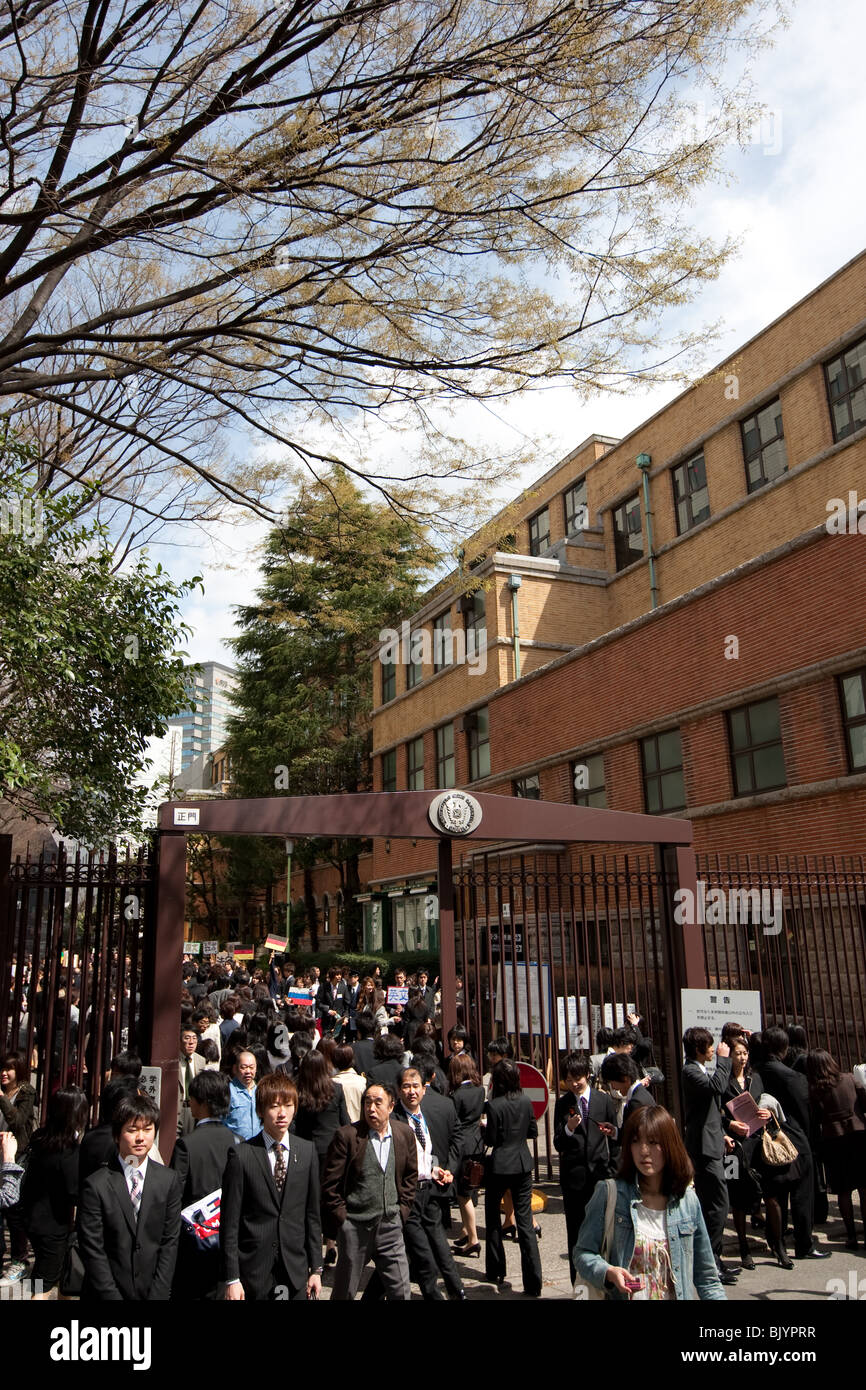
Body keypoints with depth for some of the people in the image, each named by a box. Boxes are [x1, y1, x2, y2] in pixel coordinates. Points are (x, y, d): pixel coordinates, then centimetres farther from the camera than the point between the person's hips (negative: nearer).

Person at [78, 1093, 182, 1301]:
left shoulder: (169, 1181, -4)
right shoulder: (96, 1185, -11)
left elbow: (170, 1242, -4)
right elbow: (93, 1252, -11)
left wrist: (157, 1295, -10)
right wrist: (113, 1297, -14)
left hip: (153, 1291, 2)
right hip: (105, 1294, -2)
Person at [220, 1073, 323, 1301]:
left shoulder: (307, 1152, 2)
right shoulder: (241, 1155, -9)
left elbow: (312, 1214, 5)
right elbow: (230, 1222, -7)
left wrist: (316, 1268, 5)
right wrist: (232, 1278, -8)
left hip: (296, 1271, 3)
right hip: (254, 1270, -2)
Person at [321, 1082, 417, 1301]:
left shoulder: (404, 1134, 1)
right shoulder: (347, 1136, -11)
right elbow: (330, 1184, -7)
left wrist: (402, 1210, 6)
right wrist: (341, 1217, -7)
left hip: (391, 1225, 3)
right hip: (355, 1227, -3)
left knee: (400, 1291, 7)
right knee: (344, 1291, 12)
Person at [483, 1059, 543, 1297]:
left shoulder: (493, 1105, -17)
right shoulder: (525, 1102, -2)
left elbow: (490, 1140, -13)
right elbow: (533, 1132, 8)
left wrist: (485, 1126, 5)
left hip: (500, 1166, -4)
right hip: (523, 1165, 4)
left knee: (492, 1218, 17)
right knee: (525, 1221, 5)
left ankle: (496, 1272, 27)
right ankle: (533, 1284, 1)